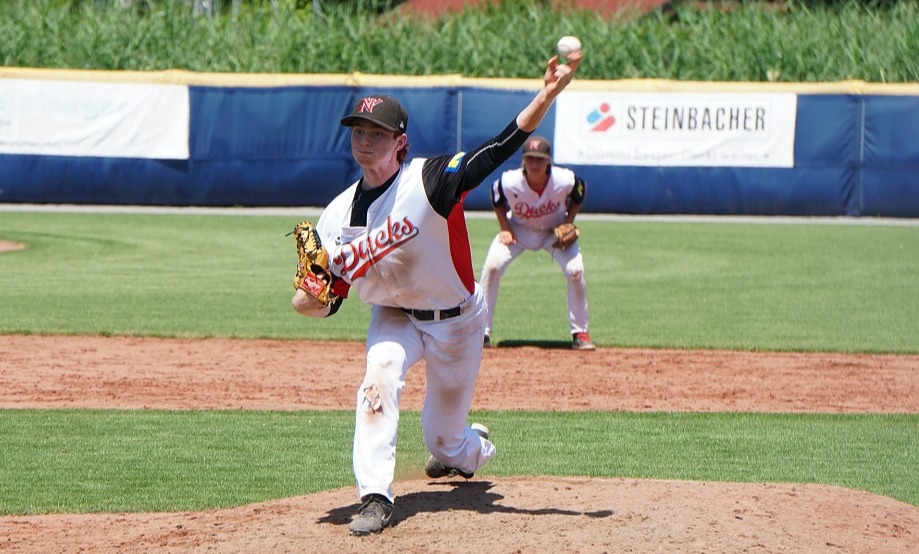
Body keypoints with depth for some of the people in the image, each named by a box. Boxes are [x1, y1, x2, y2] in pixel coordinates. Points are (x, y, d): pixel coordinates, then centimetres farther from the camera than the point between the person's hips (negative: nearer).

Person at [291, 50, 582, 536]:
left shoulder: (431, 180, -24)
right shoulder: (337, 217, -11)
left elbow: (502, 146, -35)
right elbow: (327, 303, -6)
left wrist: (547, 94, -49)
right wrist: (308, 301, -31)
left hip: (457, 321, -2)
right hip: (394, 317, 2)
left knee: (445, 442, 10)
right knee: (380, 373, -31)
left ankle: (472, 450, 49)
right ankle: (375, 496, -28)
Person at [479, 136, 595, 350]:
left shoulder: (565, 181, -30)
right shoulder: (510, 182, -31)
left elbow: (579, 193, -5)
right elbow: (497, 198, -6)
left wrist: (568, 224, -13)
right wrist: (505, 228, -14)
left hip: (555, 231, 0)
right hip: (518, 230, 0)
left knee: (575, 270, -20)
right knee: (492, 266, -21)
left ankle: (580, 333, -1)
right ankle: (481, 332, -9)